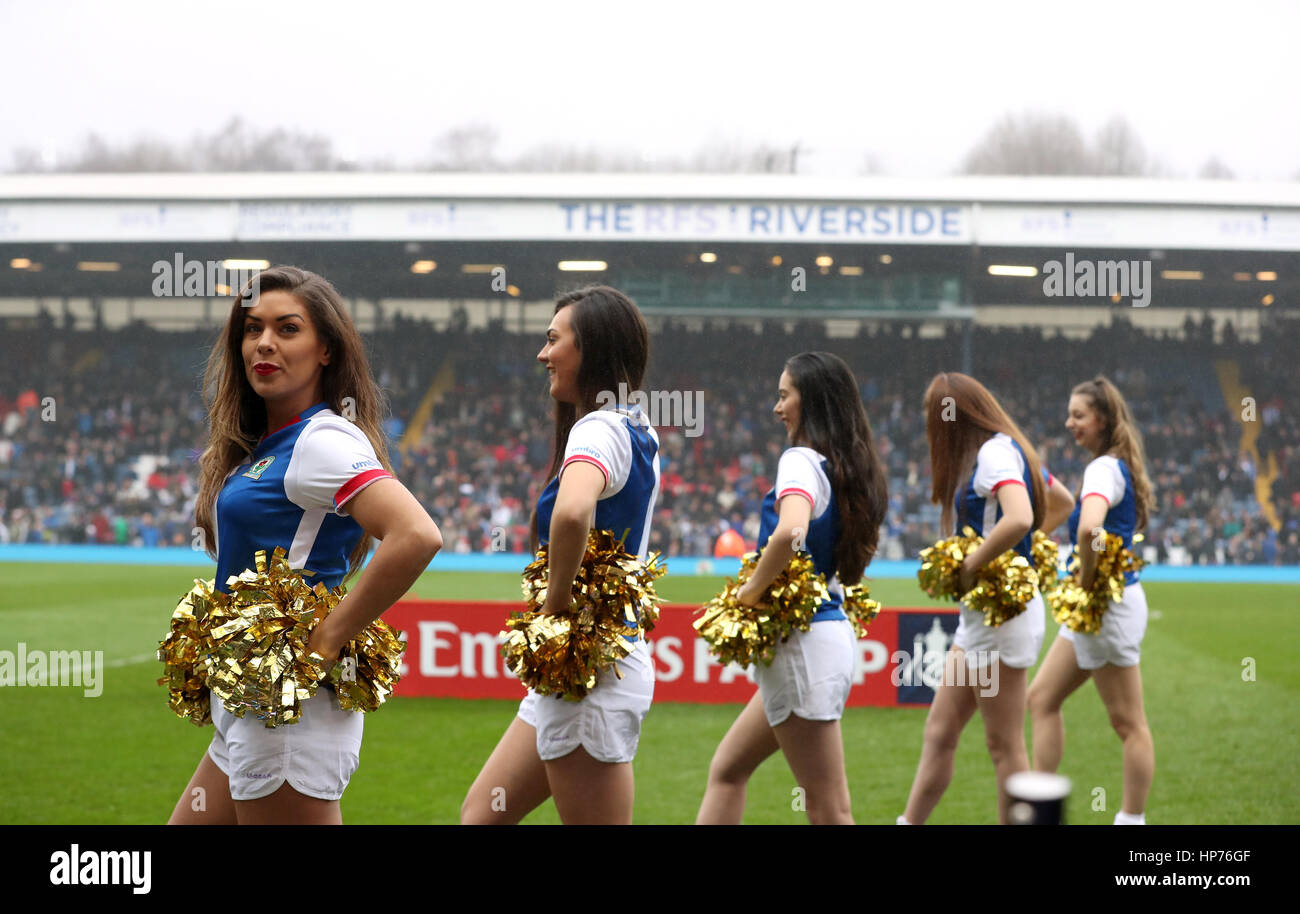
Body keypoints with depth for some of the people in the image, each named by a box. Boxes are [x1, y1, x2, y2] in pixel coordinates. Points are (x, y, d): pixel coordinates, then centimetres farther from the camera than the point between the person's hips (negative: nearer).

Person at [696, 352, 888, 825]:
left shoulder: (802, 461, -15)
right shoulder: (851, 468, 12)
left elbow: (791, 531, -35)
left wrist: (752, 589, -20)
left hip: (803, 639, -10)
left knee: (827, 807, -5)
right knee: (727, 768, 20)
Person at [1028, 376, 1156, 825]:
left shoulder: (1103, 469, -18)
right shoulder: (1119, 467, 12)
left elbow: (1089, 528, -37)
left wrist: (1085, 583, -24)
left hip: (1109, 603, -10)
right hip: (1096, 604, 10)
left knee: (1128, 722, 0)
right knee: (1042, 699, 13)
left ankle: (1132, 819, 6)